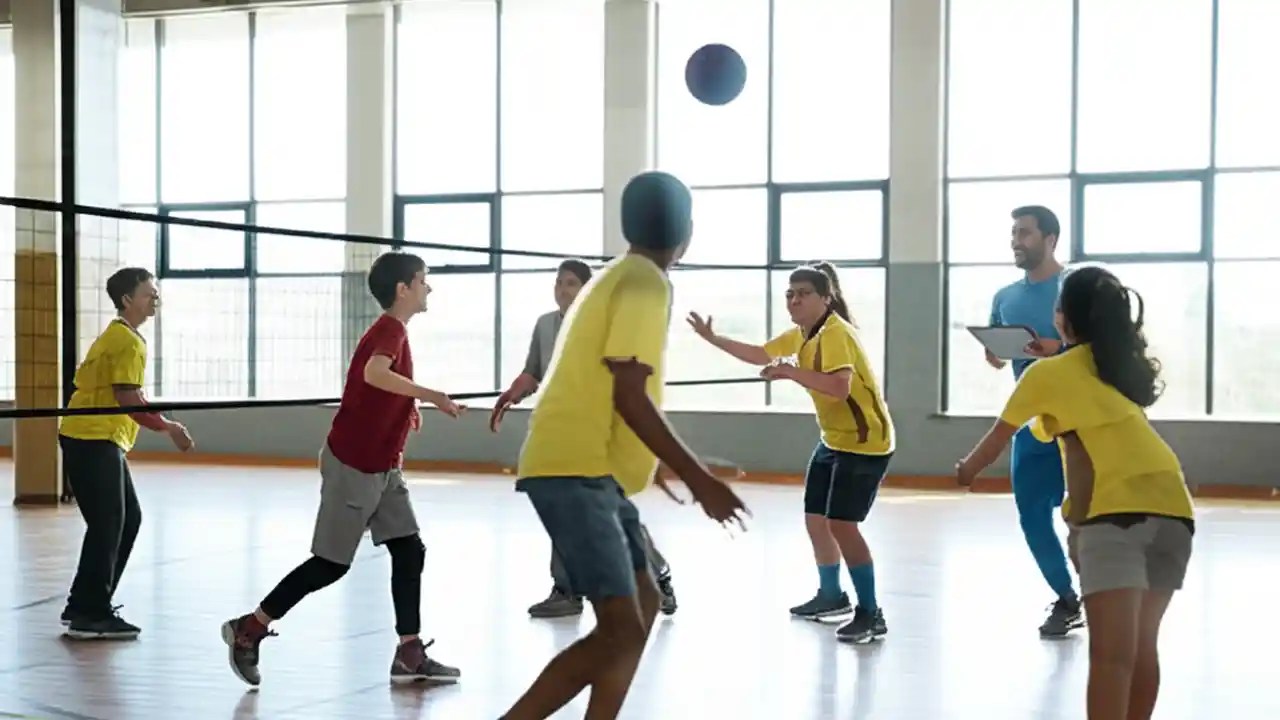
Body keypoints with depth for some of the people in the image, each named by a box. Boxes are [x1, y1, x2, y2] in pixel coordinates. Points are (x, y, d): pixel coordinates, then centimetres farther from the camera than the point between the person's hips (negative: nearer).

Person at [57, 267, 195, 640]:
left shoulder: (115, 336, 18)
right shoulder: (128, 341, -14)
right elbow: (129, 398, -21)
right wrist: (169, 427, -13)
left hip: (99, 439, 10)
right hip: (93, 441, -10)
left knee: (128, 519, 12)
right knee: (107, 525, -8)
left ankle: (87, 606, 17)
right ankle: (89, 615, -4)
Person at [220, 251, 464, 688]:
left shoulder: (392, 330, 12)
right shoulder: (391, 329, -17)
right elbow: (373, 374, -39)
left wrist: (408, 412, 17)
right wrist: (430, 395, -39)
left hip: (381, 467, 9)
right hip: (352, 465, -9)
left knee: (409, 551, 4)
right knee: (331, 564, -2)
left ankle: (410, 655, 6)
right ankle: (248, 629, 10)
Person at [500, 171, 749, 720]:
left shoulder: (619, 277, 18)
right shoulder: (646, 283, -11)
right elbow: (629, 397, -18)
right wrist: (699, 479, -16)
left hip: (590, 469, 10)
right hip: (574, 470, -10)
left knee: (642, 604, 16)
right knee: (622, 630, -16)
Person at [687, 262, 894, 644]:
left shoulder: (835, 333, -22)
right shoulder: (800, 335, 7)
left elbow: (840, 387, -36)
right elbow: (760, 355, 22)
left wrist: (791, 372, -36)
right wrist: (712, 338, 18)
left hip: (865, 442, -10)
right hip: (834, 439, 10)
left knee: (842, 524, -17)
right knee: (816, 519, 15)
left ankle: (871, 615, -10)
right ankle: (831, 596, 35)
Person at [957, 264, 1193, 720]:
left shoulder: (1048, 372, 11)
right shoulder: (1125, 366, 23)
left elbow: (1000, 436, 27)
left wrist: (967, 469, 46)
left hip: (1120, 508, -6)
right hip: (1174, 507, 6)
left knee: (1111, 654, -13)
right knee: (1143, 646, 16)